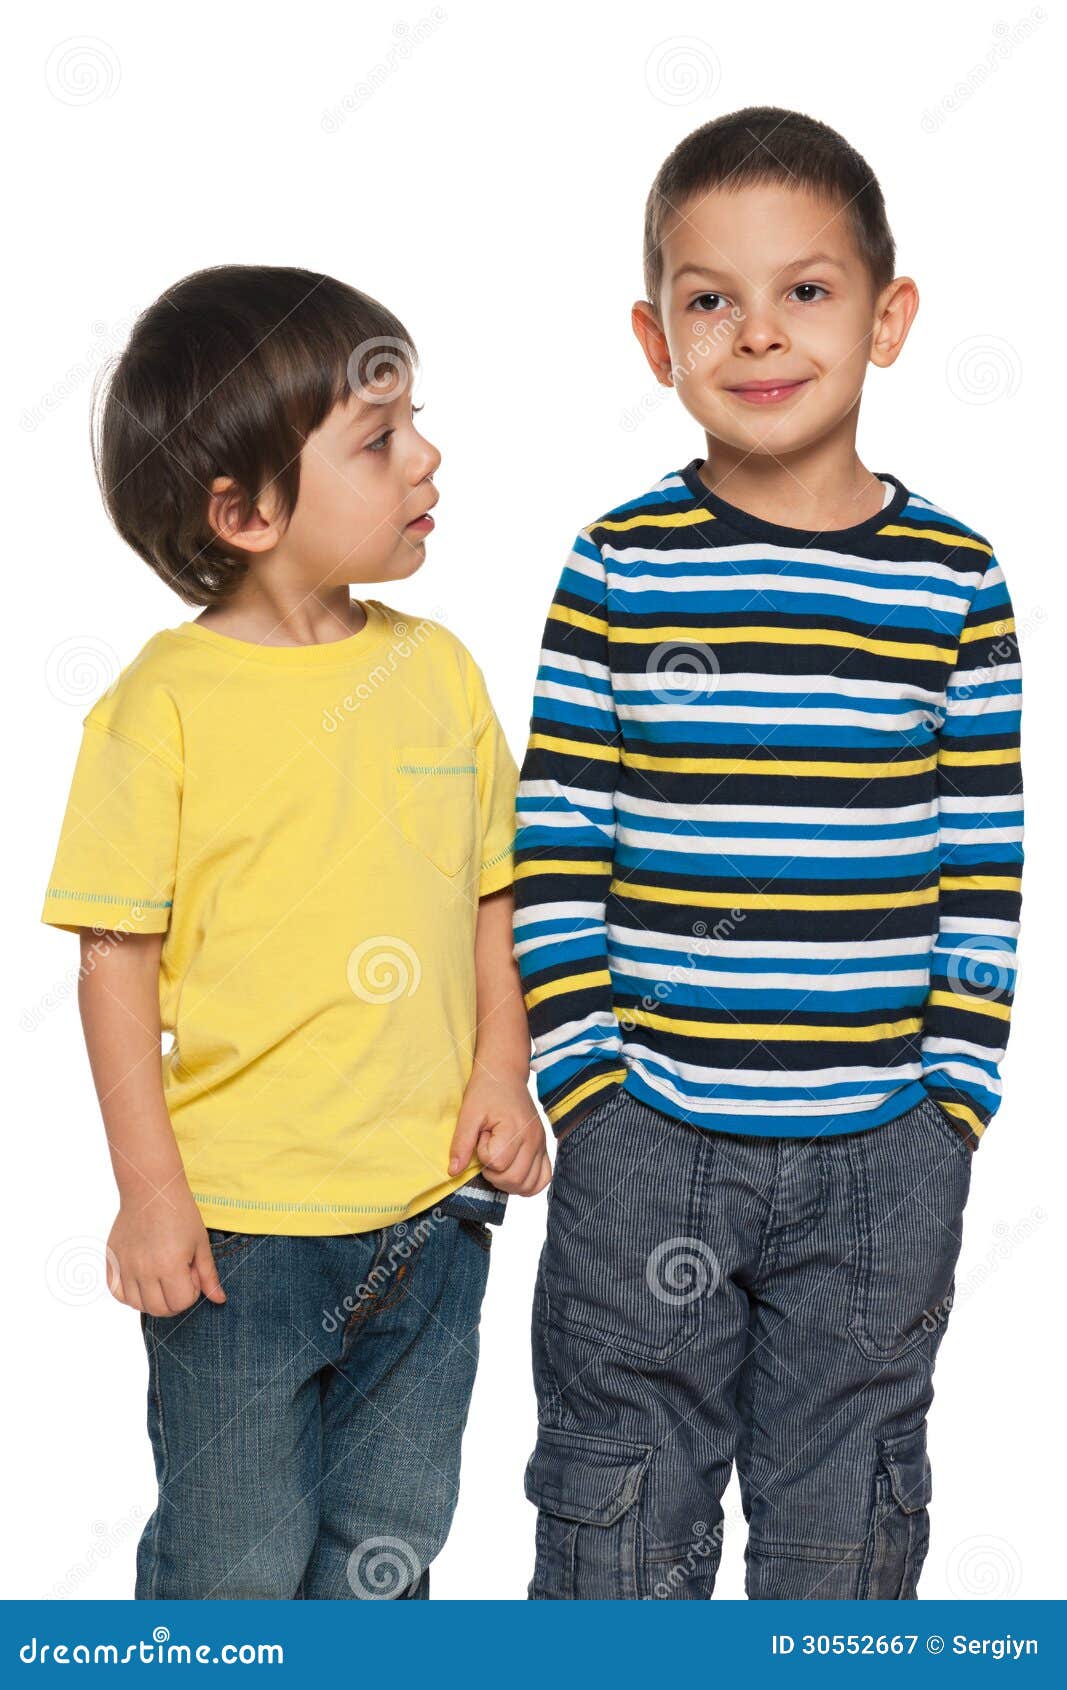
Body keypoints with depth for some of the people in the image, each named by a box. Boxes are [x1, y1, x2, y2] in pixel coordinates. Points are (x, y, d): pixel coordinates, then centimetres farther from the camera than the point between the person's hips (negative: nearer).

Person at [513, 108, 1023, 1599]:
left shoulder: (954, 579, -1)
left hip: (883, 1153, 1)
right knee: (624, 1506, 13)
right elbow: (557, 845, -2)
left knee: (846, 1516, 16)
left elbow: (985, 860, 2)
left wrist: (956, 1092, -2)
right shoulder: (621, 568, -4)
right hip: (648, 1138, 0)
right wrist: (582, 1079, -6)